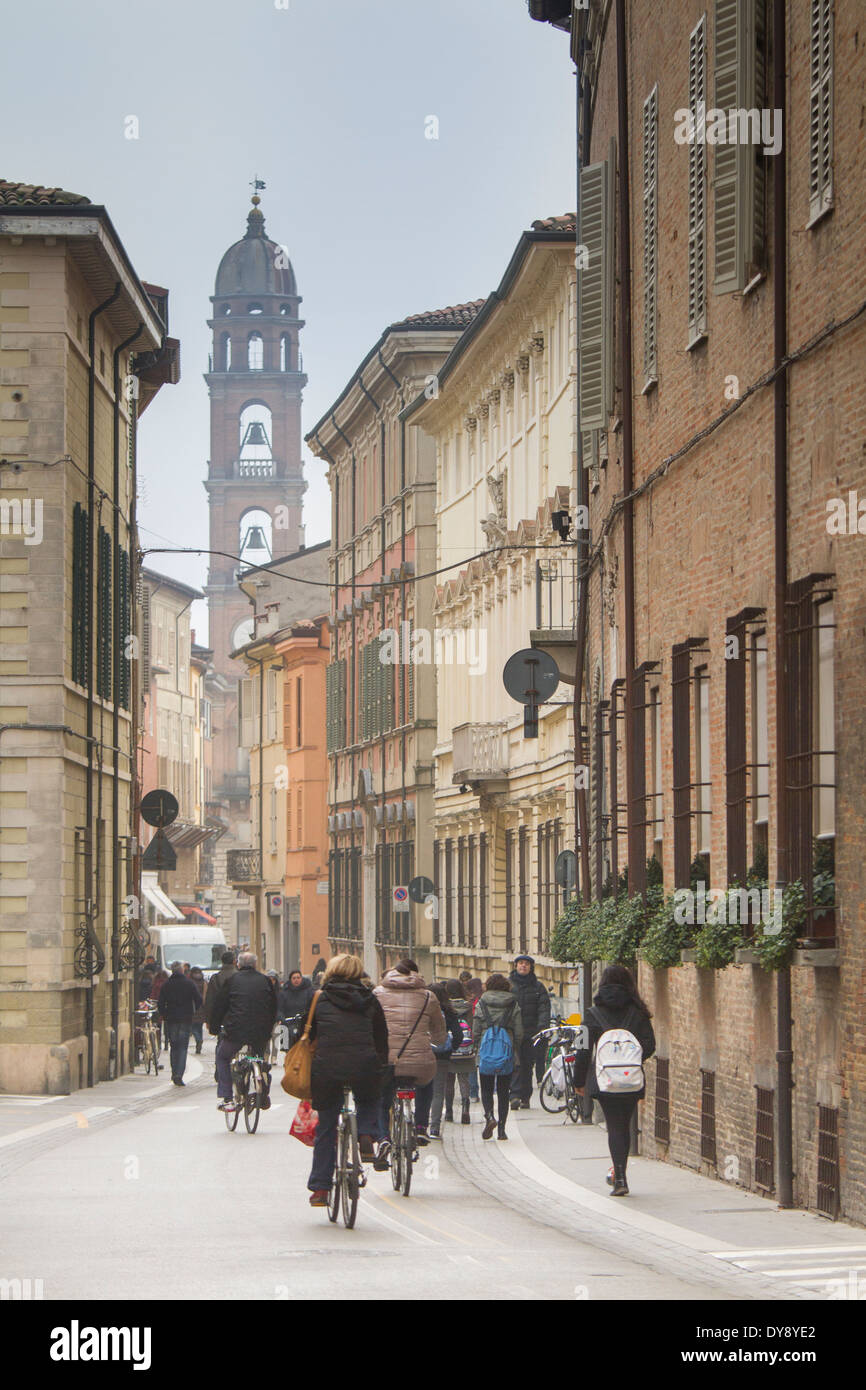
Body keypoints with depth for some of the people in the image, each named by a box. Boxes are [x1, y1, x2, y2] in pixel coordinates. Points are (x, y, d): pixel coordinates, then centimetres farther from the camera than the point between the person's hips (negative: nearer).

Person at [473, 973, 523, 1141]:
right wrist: (515, 1051, 13)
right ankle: (502, 1129, 7)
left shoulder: (481, 1004, -1)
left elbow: (475, 1032, -2)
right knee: (503, 1092, 9)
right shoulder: (514, 1005, 2)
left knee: (486, 1089, 9)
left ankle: (489, 1116, -18)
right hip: (507, 1052, 1)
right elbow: (519, 1033, 1)